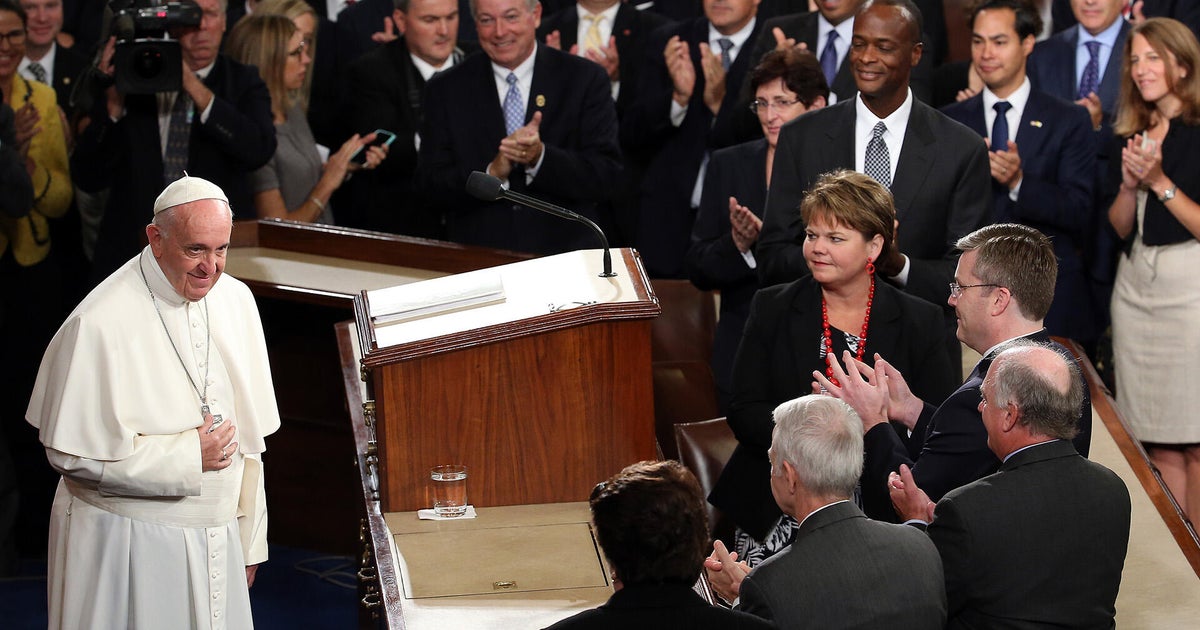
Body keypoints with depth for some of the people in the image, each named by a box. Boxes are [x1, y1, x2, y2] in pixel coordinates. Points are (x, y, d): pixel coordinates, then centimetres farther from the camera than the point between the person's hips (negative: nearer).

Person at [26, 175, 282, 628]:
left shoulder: (236, 300, 4)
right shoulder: (101, 324, -18)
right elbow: (71, 451, -17)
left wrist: (250, 541, 12)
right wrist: (188, 456, -15)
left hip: (216, 539, 6)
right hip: (126, 547, -6)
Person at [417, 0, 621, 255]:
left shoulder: (585, 79, 5)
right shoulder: (444, 90, 8)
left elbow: (605, 177, -1)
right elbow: (434, 186, 2)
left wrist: (540, 157, -16)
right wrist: (492, 173, -15)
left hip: (564, 257, 0)